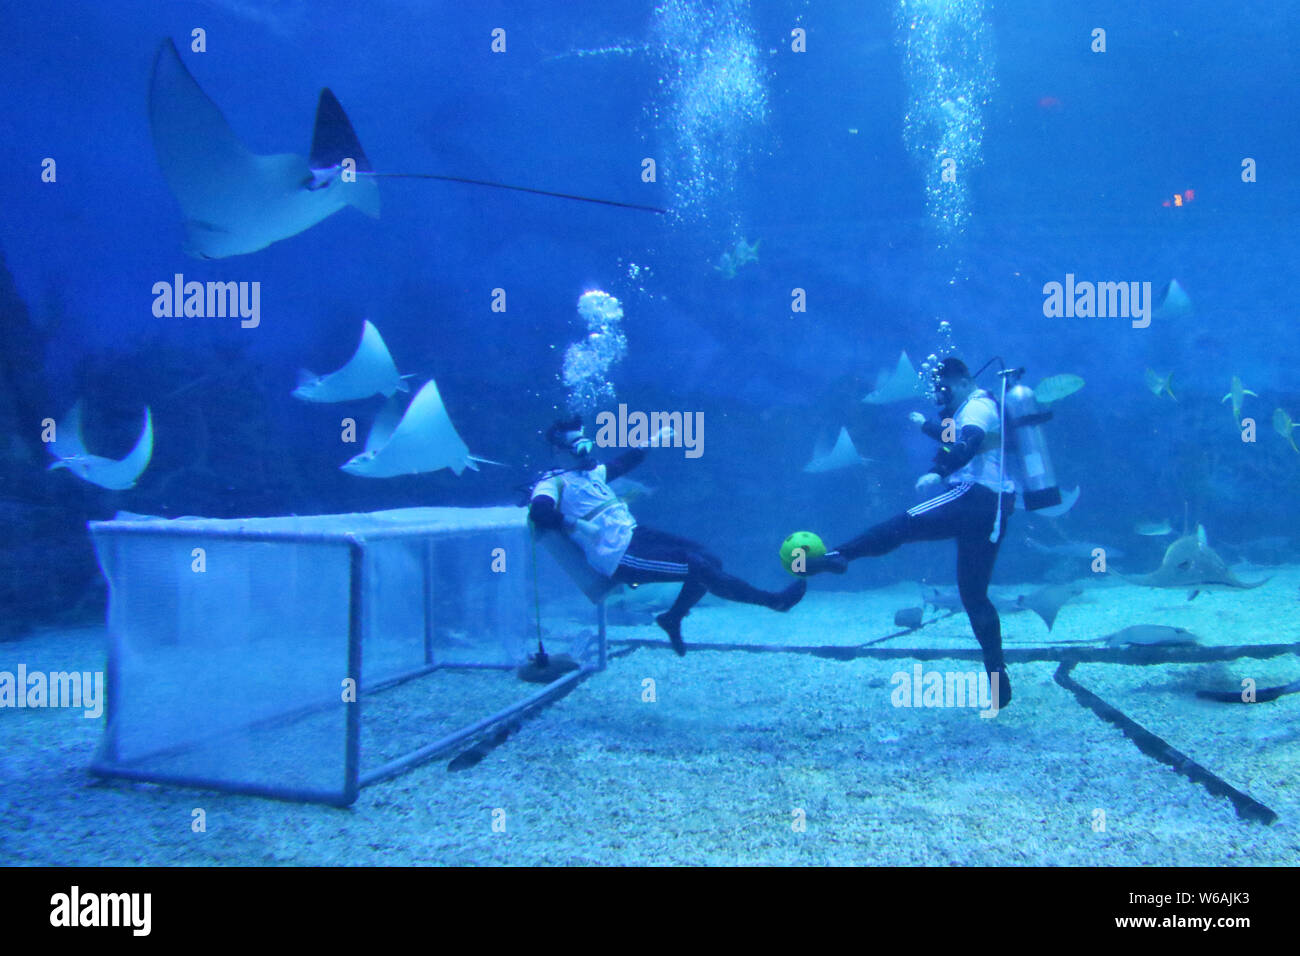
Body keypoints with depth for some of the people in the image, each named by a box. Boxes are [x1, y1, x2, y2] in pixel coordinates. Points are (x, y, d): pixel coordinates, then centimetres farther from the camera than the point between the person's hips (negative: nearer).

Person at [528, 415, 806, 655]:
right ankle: (772, 600, -6)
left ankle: (672, 619, 18)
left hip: (633, 535, 10)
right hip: (619, 557, -10)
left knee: (709, 560, 1)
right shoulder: (553, 483, -8)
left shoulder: (591, 472, 19)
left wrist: (650, 442, 42)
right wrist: (577, 525, -30)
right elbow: (539, 513, -28)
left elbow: (620, 464, 37)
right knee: (699, 567, -16)